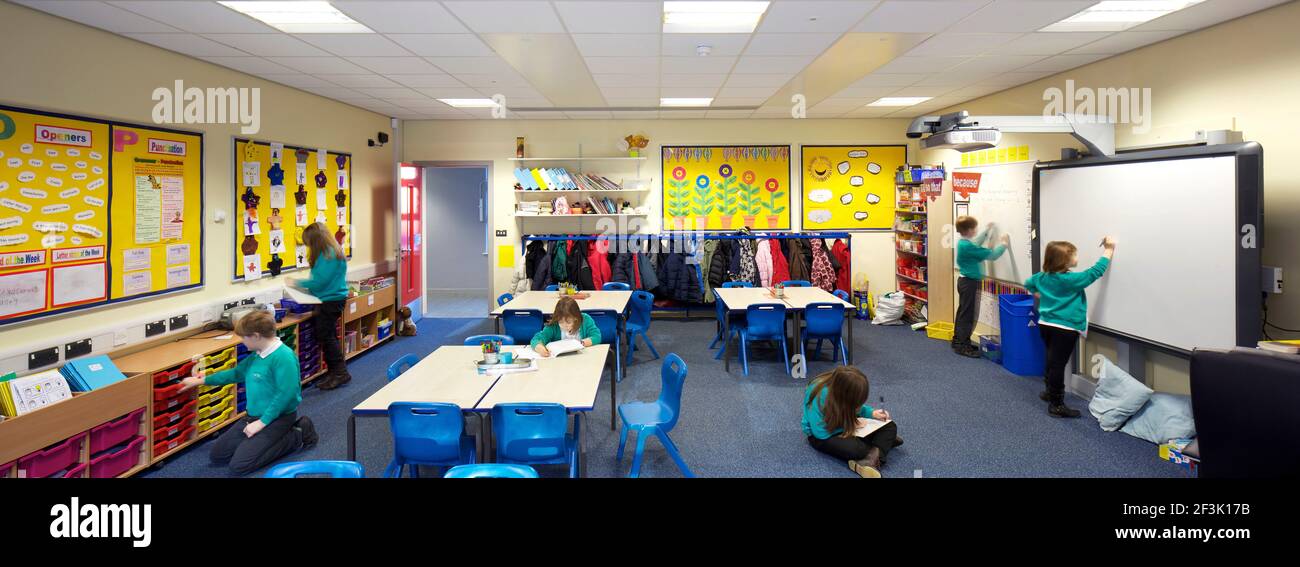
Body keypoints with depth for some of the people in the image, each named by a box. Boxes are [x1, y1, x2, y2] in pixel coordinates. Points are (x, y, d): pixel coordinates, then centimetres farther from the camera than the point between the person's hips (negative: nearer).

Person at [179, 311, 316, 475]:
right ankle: (275, 438, 15)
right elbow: (236, 373, 24)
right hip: (254, 416, 10)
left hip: (278, 418, -9)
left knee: (239, 465, -15)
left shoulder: (283, 356, -24)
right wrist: (201, 380, 27)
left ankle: (296, 437, -4)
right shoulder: (256, 355, 6)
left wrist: (262, 422, -21)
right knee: (218, 455, 11)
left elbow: (286, 394, -27)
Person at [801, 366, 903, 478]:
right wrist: (849, 425, -20)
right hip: (823, 434, -7)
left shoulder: (844, 386, -14)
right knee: (856, 448, -38)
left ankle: (870, 460, -29)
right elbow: (821, 432, -28)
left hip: (844, 423, 8)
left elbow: (855, 407, 8)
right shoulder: (820, 396, -33)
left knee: (890, 427, -10)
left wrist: (872, 413, -10)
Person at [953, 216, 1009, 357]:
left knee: (963, 312, 17)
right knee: (969, 314, -4)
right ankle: (963, 346, 0)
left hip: (965, 281, 10)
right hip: (971, 283, -10)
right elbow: (992, 255, -19)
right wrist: (1004, 243, -3)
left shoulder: (962, 243, 6)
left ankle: (958, 341, 25)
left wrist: (987, 230, 35)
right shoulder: (968, 246, -23)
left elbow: (976, 244, 29)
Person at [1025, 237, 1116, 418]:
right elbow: (1096, 271, -10)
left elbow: (1028, 283, 22)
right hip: (1064, 329, -7)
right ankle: (1056, 405, 0)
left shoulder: (1043, 277, 4)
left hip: (1046, 324, 8)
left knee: (1051, 361, 22)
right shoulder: (1072, 280, -17)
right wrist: (1109, 249, -2)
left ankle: (1050, 392, 38)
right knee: (1058, 364, -5)